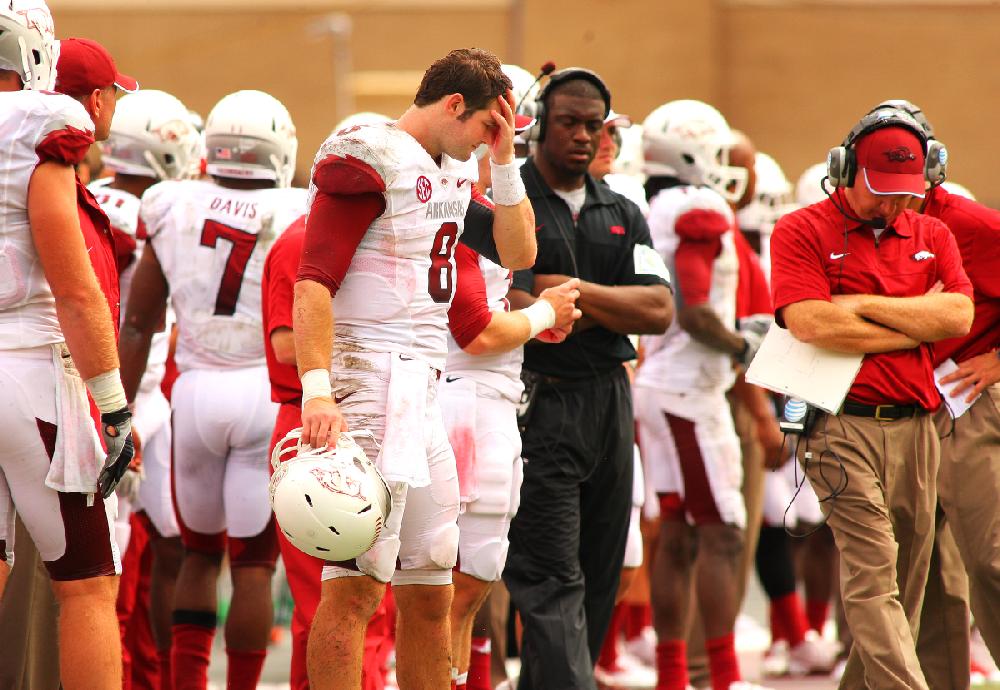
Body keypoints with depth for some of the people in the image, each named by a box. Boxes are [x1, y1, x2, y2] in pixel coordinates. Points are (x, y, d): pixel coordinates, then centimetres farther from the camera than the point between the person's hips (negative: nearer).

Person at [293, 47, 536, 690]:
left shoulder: (456, 172, 17)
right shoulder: (371, 160, -11)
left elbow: (519, 253, 19)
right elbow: (314, 282, -17)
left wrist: (505, 159, 10)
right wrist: (317, 390, -26)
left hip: (422, 393, 9)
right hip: (368, 388, -9)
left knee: (430, 590, 13)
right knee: (356, 584, -11)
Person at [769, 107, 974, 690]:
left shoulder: (932, 236, 16)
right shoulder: (802, 232, 1)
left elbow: (959, 316, 0)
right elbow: (811, 325, -13)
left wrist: (864, 304, -6)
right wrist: (917, 322, -3)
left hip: (915, 422, 5)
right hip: (844, 425, -5)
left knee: (910, 573, 5)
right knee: (872, 572, -14)